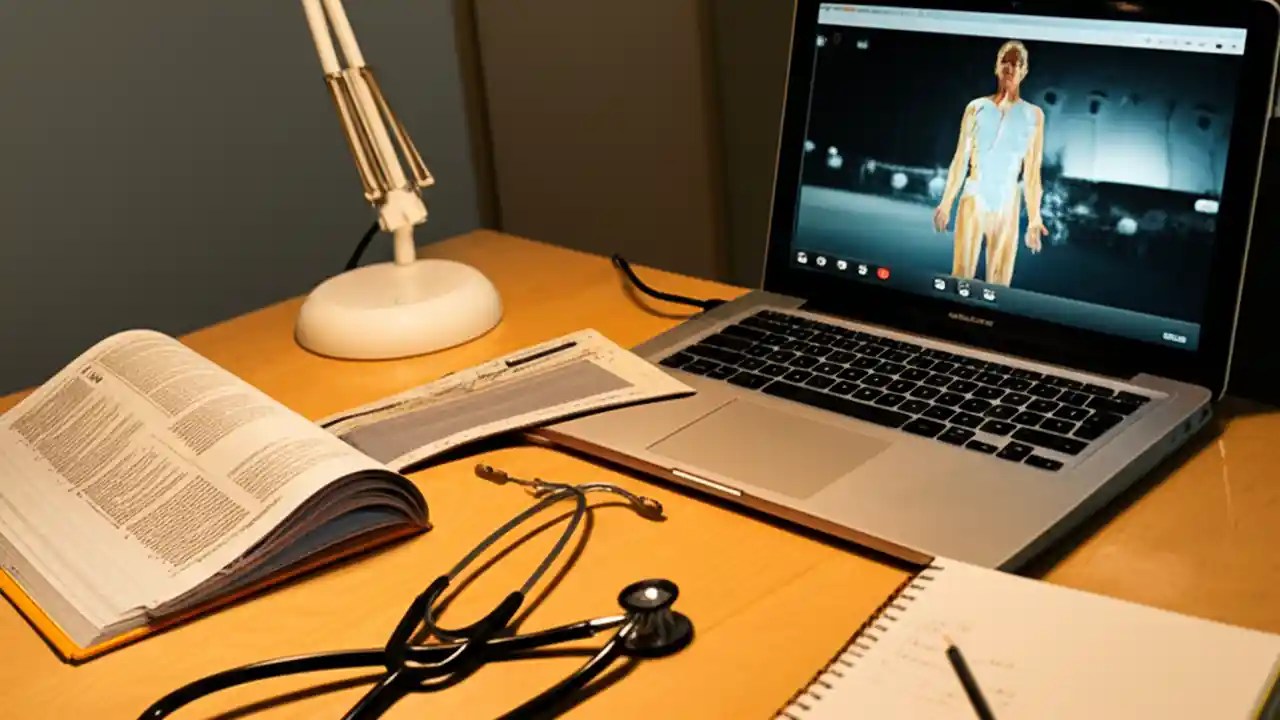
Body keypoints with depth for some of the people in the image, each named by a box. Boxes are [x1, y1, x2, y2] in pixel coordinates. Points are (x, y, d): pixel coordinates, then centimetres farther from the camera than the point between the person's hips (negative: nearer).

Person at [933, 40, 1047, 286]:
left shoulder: (1034, 115, 3)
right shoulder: (977, 108, 2)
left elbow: (1032, 172, 3)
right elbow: (960, 160, 4)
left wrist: (1034, 218, 0)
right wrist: (946, 203, 0)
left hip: (1007, 204, 1)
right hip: (974, 199, -1)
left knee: (999, 280, 4)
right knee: (961, 274, -2)